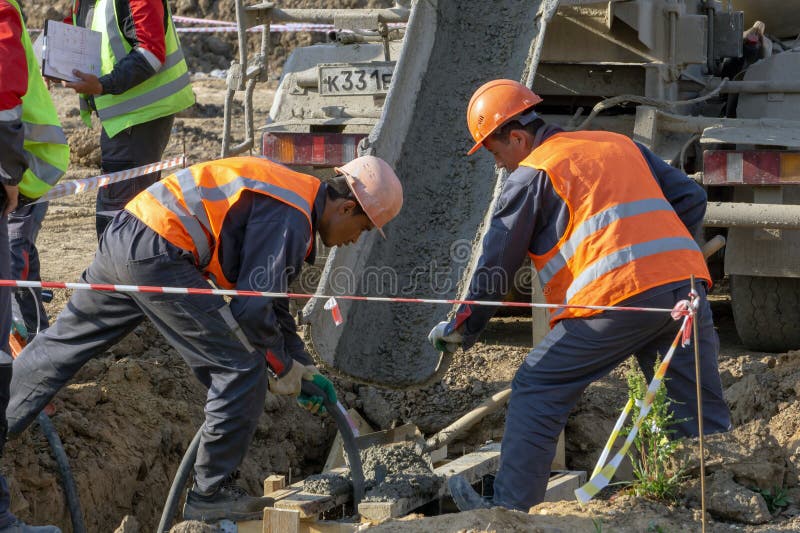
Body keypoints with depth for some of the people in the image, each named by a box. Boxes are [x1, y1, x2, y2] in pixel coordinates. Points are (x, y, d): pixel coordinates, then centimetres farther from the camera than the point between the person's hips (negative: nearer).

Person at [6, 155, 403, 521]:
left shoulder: (292, 200, 20)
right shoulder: (289, 220, -12)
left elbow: (271, 298, 29)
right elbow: (252, 309, -15)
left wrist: (302, 363, 29)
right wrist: (283, 367, 0)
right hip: (157, 252, -10)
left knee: (65, 343, 19)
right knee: (241, 366, -5)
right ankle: (209, 495, 2)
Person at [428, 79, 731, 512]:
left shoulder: (532, 174, 7)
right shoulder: (621, 145, 25)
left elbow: (496, 263, 7)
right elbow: (691, 200, 20)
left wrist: (462, 328, 17)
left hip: (617, 296, -6)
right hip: (686, 281, 6)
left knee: (536, 391, 5)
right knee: (700, 410, 11)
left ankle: (510, 506, 5)